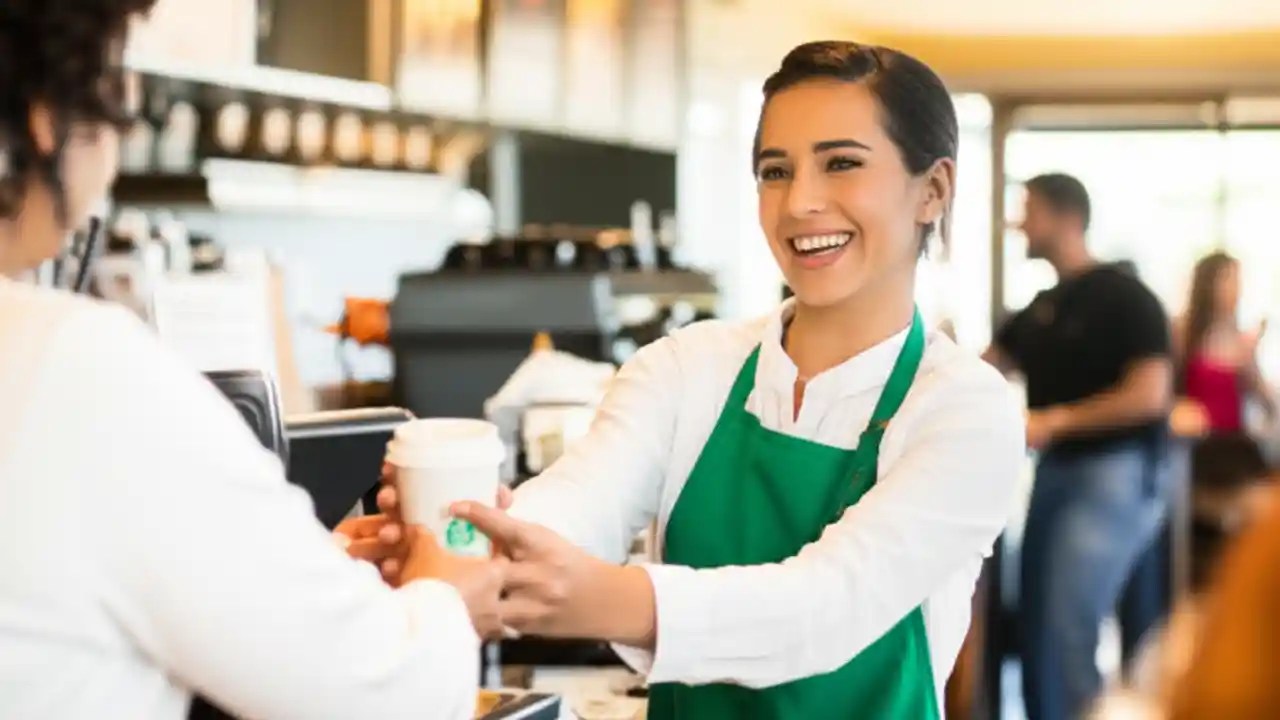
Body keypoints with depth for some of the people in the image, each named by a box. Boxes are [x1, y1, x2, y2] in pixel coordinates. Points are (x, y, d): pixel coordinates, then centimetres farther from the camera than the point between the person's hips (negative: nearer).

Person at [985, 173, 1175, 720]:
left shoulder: (1124, 297, -10)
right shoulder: (1042, 308, 14)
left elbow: (1150, 395, -19)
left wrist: (1055, 421, -20)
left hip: (1113, 476, -8)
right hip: (1056, 472, 8)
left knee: (1066, 627, -12)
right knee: (1038, 624, 9)